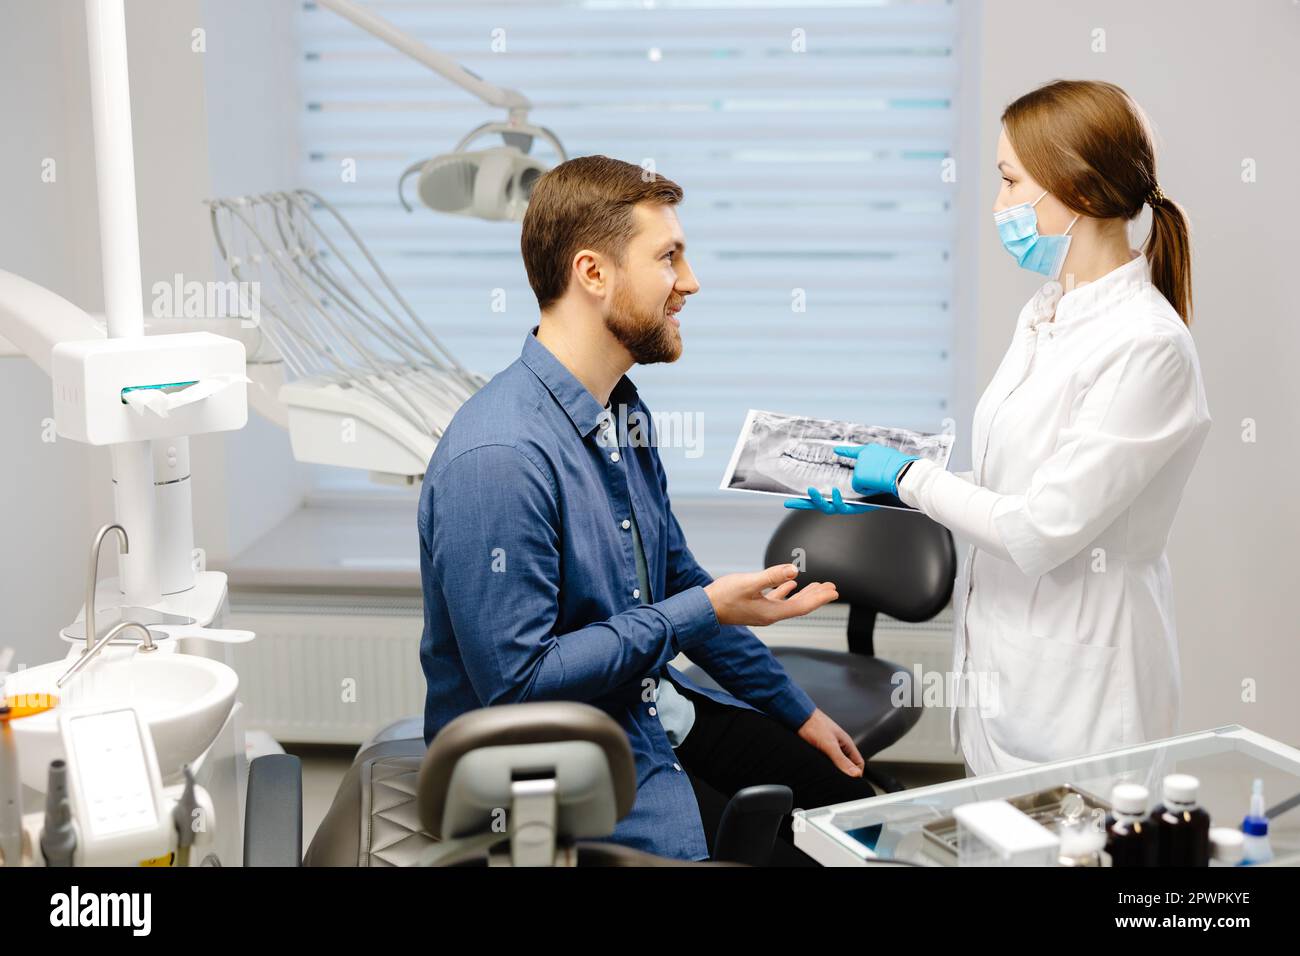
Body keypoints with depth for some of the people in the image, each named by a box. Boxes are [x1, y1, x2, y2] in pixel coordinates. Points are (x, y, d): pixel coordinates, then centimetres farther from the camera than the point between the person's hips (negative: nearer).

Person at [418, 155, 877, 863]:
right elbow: (516, 682, -27)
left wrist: (795, 710, 19)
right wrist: (705, 612, -22)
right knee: (782, 851, -17)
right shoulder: (498, 458, -26)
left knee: (854, 803, 7)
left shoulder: (624, 413, 5)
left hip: (655, 712, 9)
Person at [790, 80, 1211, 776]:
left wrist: (907, 475, -10)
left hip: (1076, 688, -8)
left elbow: (1040, 531, -22)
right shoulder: (1045, 315, 8)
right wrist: (874, 493, 6)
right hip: (1002, 659, 8)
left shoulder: (1147, 345, -20)